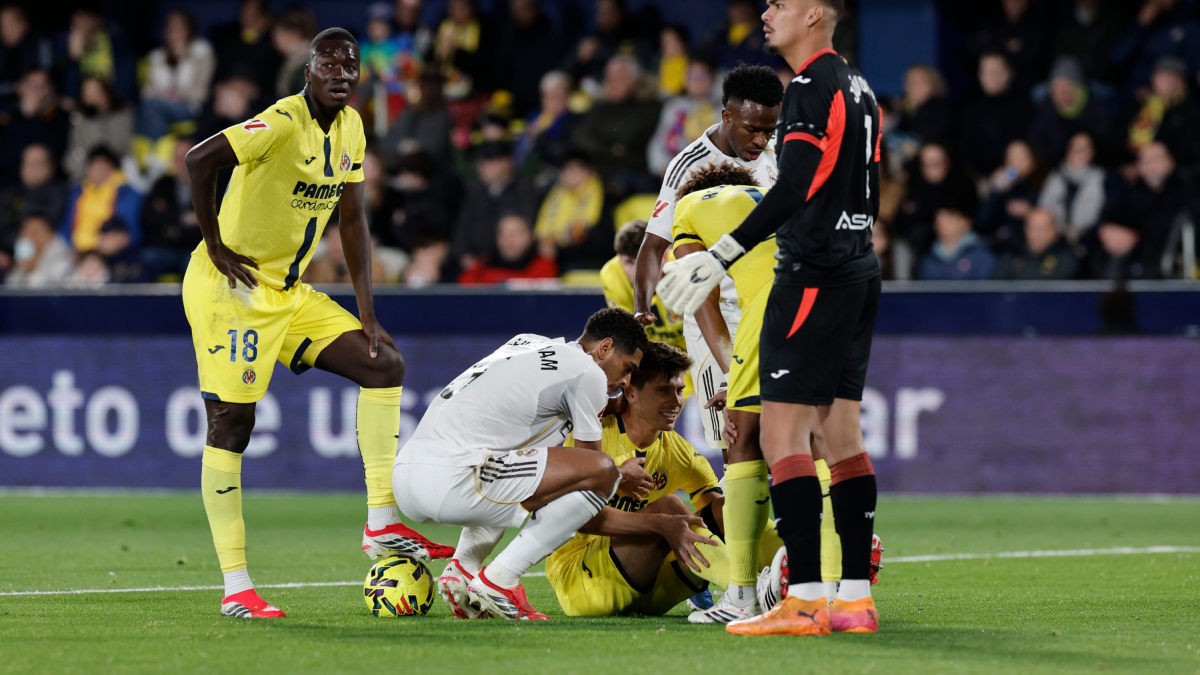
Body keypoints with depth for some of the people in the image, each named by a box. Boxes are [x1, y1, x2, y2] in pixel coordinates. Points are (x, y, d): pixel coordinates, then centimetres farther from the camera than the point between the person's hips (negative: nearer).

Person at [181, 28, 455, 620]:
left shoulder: (350, 128, 7)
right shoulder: (283, 122, -20)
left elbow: (352, 219, 14)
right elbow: (198, 160, -30)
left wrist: (367, 313, 9)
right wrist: (216, 245, -22)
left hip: (287, 293, 9)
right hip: (231, 288, -9)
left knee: (383, 365, 3)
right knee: (230, 422, -8)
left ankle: (382, 524, 4)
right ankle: (235, 588, -7)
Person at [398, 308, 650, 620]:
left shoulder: (526, 343, 26)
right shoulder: (589, 373, 2)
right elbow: (591, 463, 11)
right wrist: (622, 476, 30)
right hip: (450, 479, -9)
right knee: (602, 471, -9)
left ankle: (464, 566, 15)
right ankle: (498, 581, -9)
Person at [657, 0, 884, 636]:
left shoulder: (812, 87, -13)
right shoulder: (858, 87, 16)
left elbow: (792, 191, -21)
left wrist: (719, 256, -21)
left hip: (812, 274, -10)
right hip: (859, 270, 10)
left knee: (782, 436, -10)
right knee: (840, 434, 10)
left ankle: (803, 601, -15)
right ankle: (855, 599, 9)